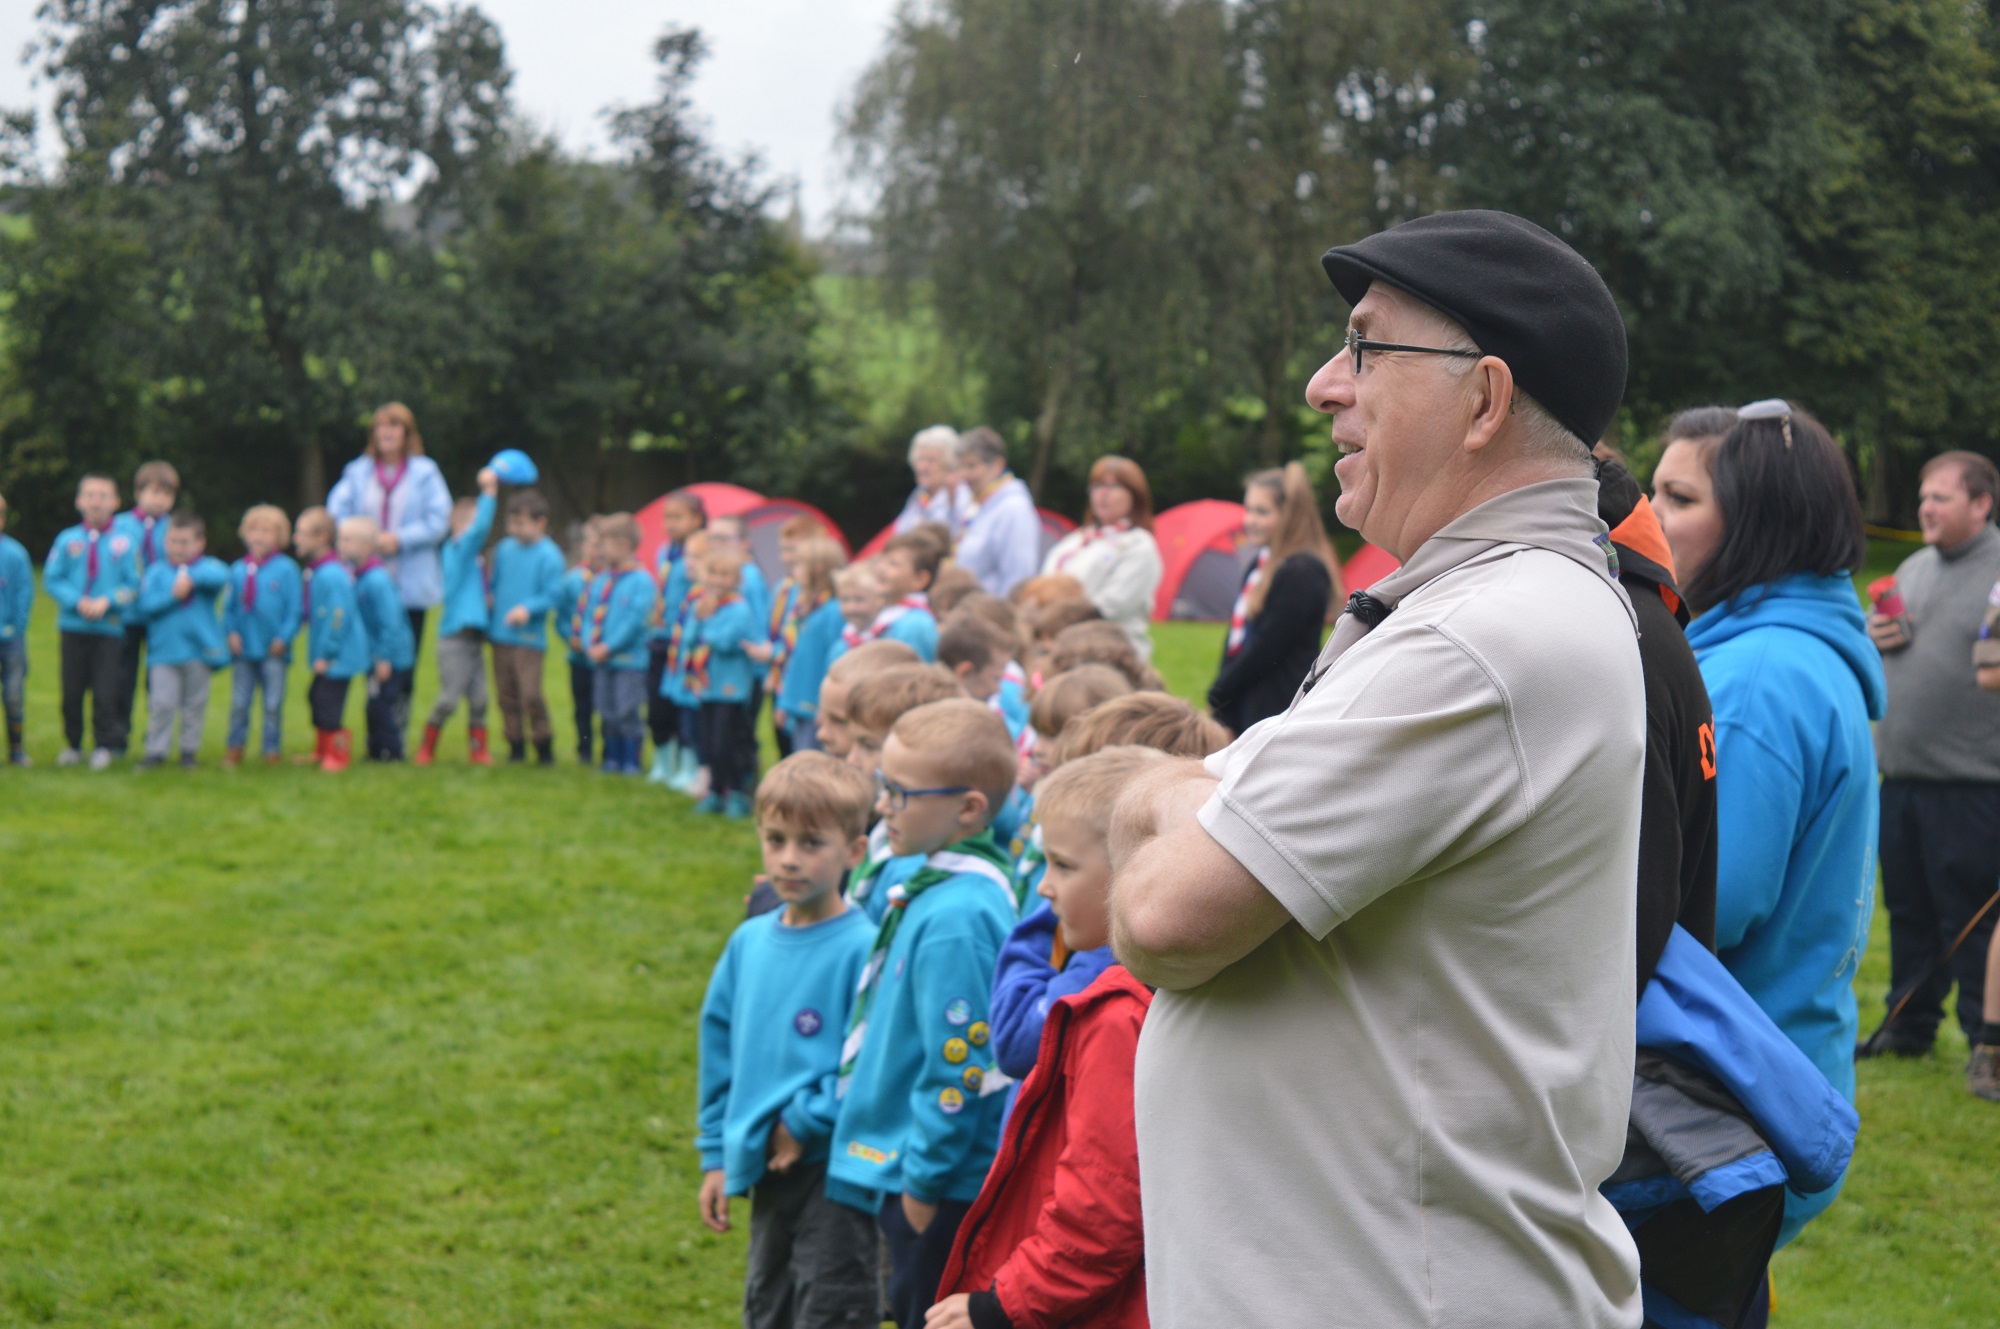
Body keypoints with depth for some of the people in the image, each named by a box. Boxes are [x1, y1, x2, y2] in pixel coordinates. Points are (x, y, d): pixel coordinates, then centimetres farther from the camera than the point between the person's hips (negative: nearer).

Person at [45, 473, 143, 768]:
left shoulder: (124, 542, -1)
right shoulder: (67, 540, 2)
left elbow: (132, 585, 0)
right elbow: (52, 580, 0)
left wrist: (108, 601, -15)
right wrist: (77, 601, -14)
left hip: (110, 626, -1)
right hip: (73, 626, 1)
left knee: (105, 693, -3)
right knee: (71, 691, 6)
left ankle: (104, 745, 10)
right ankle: (73, 744, 21)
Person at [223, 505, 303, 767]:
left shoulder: (286, 569, -3)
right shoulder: (238, 570, 5)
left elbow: (296, 608, -4)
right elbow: (228, 606, 9)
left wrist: (284, 637, -11)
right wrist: (232, 633, -4)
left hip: (274, 650, -2)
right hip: (243, 648, 3)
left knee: (273, 704, 3)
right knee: (239, 703, 7)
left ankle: (272, 750, 12)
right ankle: (235, 748, 17)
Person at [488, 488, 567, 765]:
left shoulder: (549, 556, -7)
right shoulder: (504, 550, 11)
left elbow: (554, 596, -10)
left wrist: (528, 608, -24)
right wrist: (489, 623, 13)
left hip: (530, 638, -6)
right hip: (501, 636, 6)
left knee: (530, 693, -13)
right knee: (507, 694, 7)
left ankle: (543, 745, 3)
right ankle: (516, 746, 17)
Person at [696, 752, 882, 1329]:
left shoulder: (865, 949, -16)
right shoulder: (749, 942, 5)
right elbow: (720, 1049, 13)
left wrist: (807, 1121, -16)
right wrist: (717, 1154, 13)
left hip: (834, 1172, -7)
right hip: (768, 1169, 7)